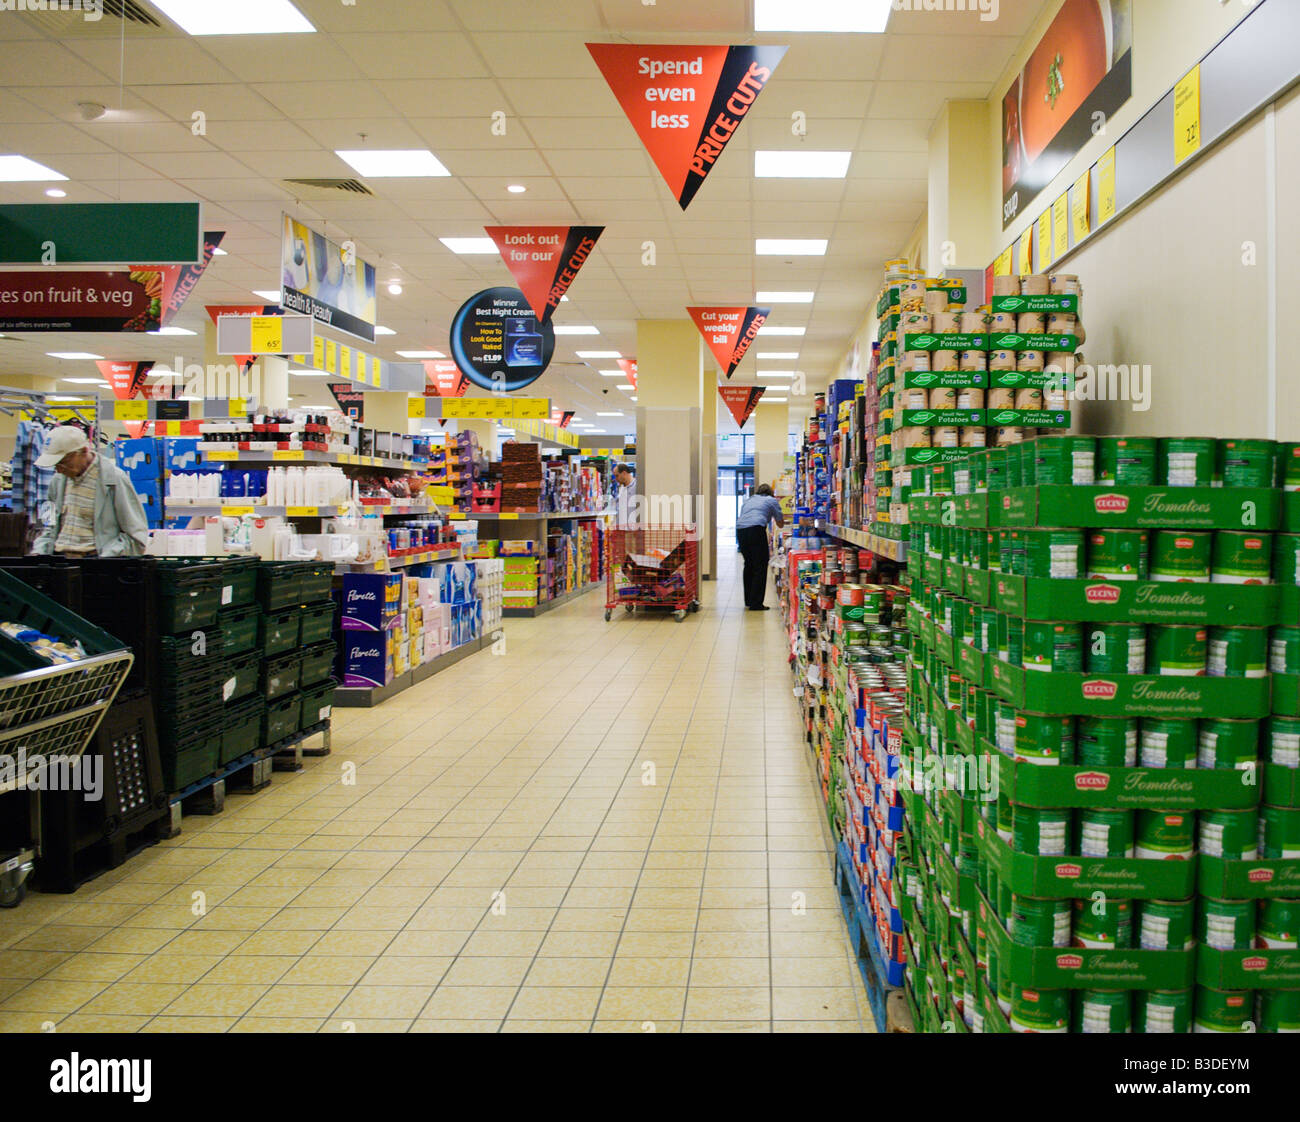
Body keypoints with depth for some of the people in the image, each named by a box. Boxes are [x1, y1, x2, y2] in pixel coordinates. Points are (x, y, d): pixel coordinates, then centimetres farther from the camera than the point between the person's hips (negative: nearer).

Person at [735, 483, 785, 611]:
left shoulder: (748, 501, 30)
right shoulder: (771, 501, 17)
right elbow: (780, 523, 23)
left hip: (740, 530, 5)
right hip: (756, 528, -5)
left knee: (749, 565, 19)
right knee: (760, 567, 0)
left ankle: (748, 601, 26)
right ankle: (756, 604, -3)